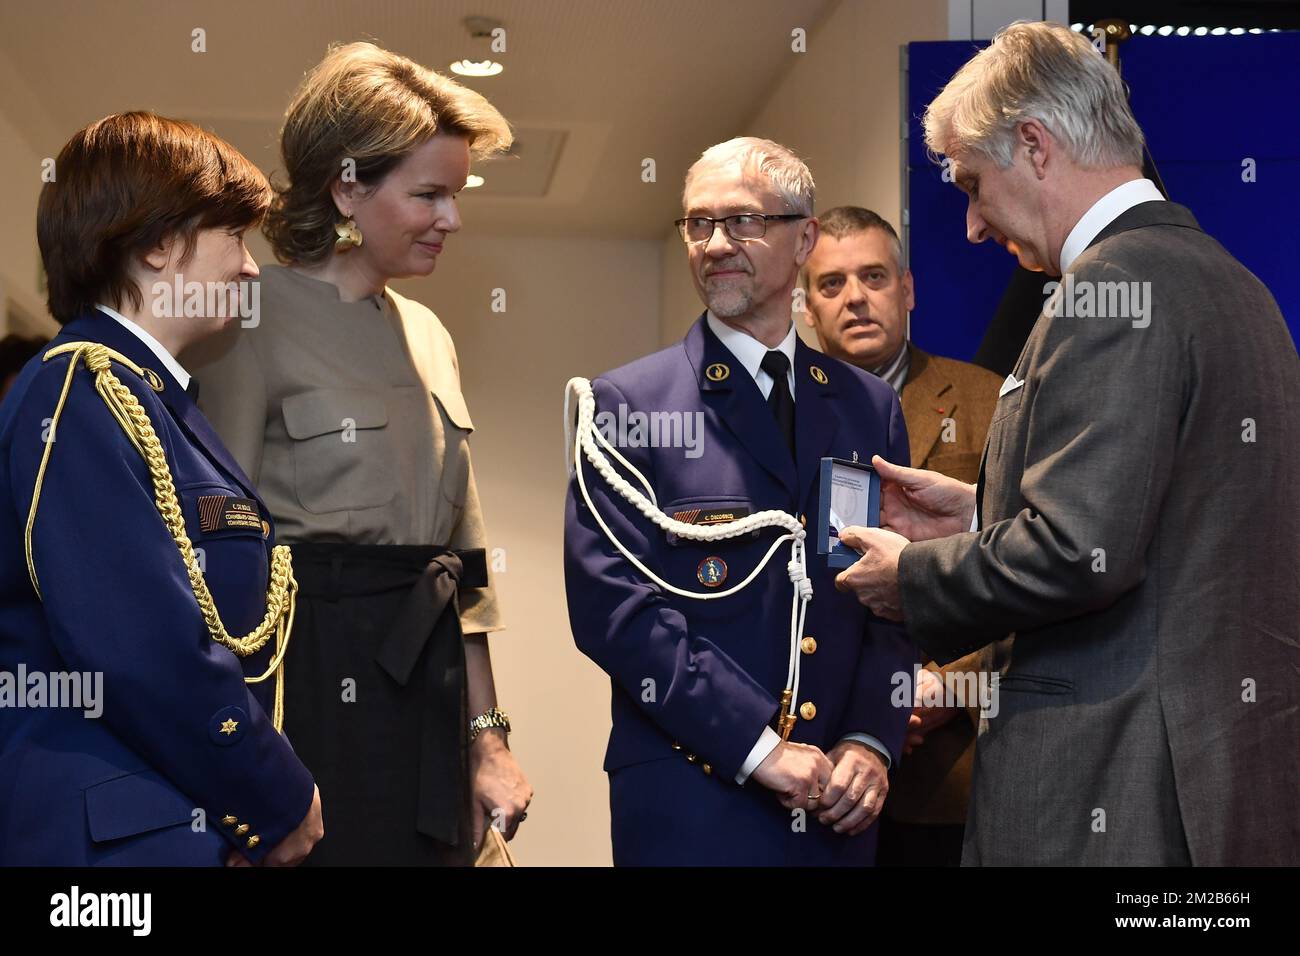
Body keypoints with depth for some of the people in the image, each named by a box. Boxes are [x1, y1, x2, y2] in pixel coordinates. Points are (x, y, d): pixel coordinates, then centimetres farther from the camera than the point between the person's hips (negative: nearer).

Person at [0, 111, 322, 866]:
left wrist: (274, 790, 4)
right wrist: (281, 800, -13)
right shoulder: (77, 393, -14)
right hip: (117, 832, -9)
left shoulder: (158, 400, 14)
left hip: (207, 825, 9)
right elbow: (144, 654, -24)